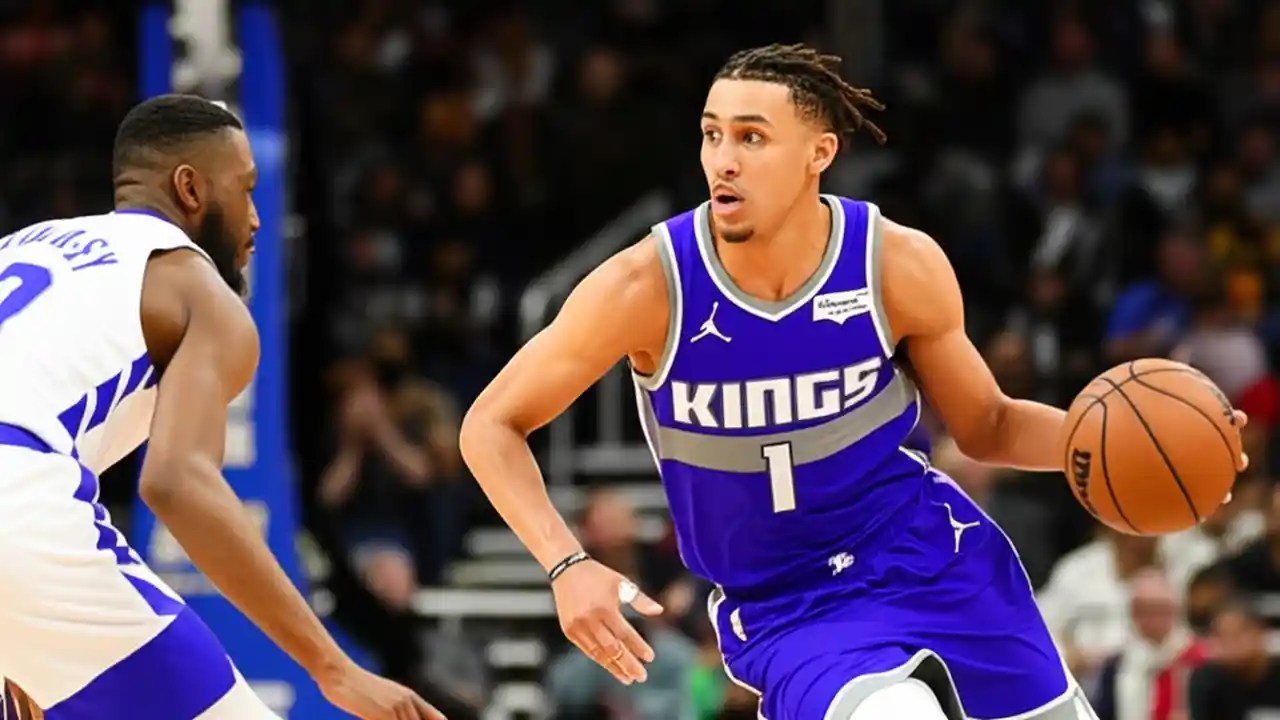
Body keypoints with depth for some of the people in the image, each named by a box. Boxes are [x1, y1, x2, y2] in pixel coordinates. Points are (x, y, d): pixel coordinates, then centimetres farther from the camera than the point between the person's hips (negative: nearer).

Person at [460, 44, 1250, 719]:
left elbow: (986, 427, 3)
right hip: (784, 612, -3)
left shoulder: (901, 265, -12)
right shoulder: (648, 287, -19)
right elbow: (493, 425, -9)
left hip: (931, 559, 3)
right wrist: (567, 566, -24)